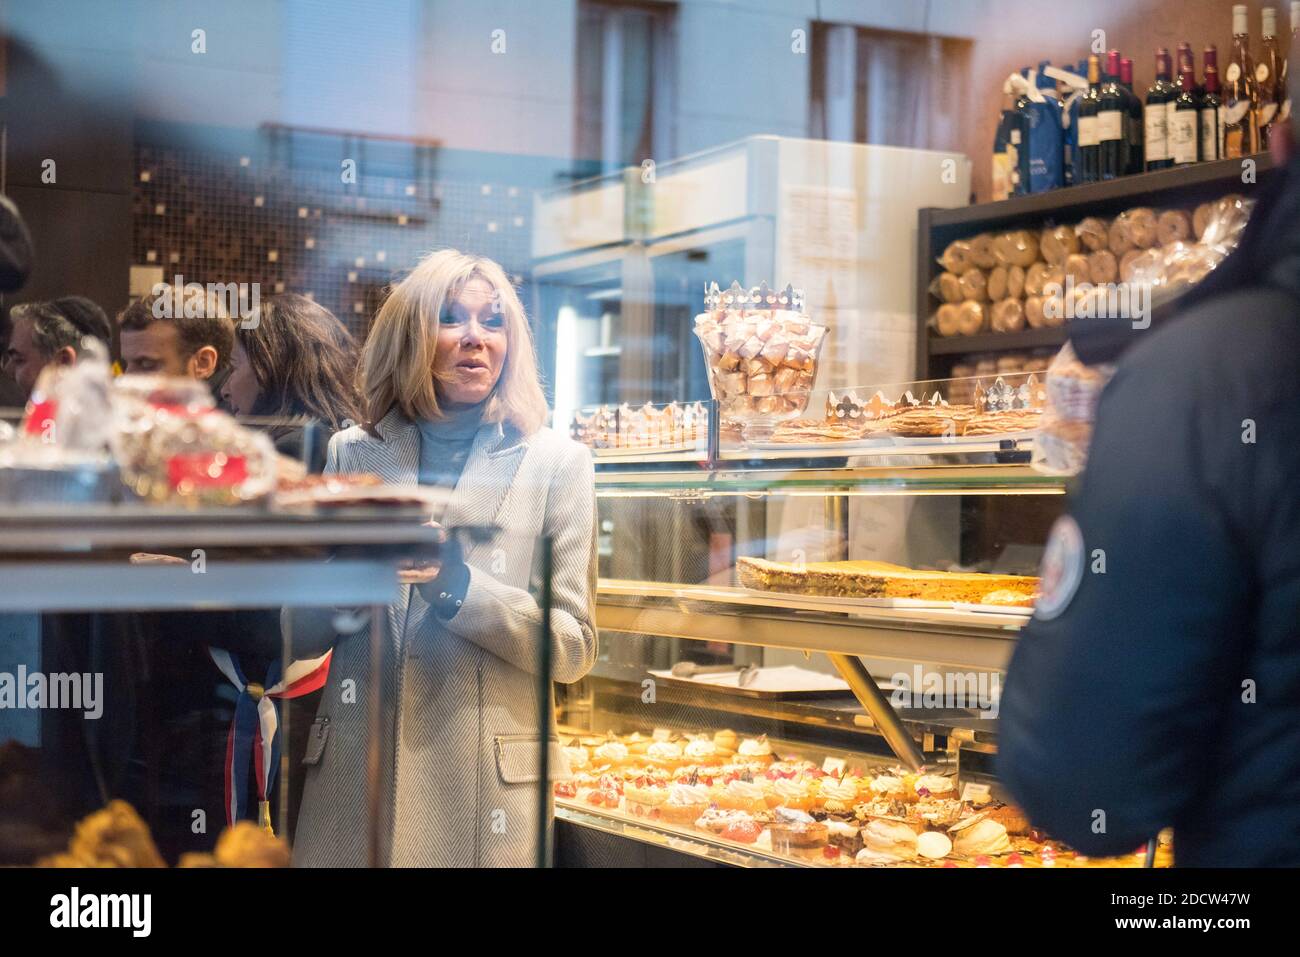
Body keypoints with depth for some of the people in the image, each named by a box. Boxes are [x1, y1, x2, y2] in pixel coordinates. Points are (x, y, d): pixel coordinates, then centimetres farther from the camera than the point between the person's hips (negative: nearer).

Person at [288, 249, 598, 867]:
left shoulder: (555, 463, 1)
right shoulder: (352, 455, 7)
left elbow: (573, 647, -3)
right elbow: (301, 632, 9)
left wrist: (455, 583, -16)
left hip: (485, 780, -2)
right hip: (354, 775, 2)